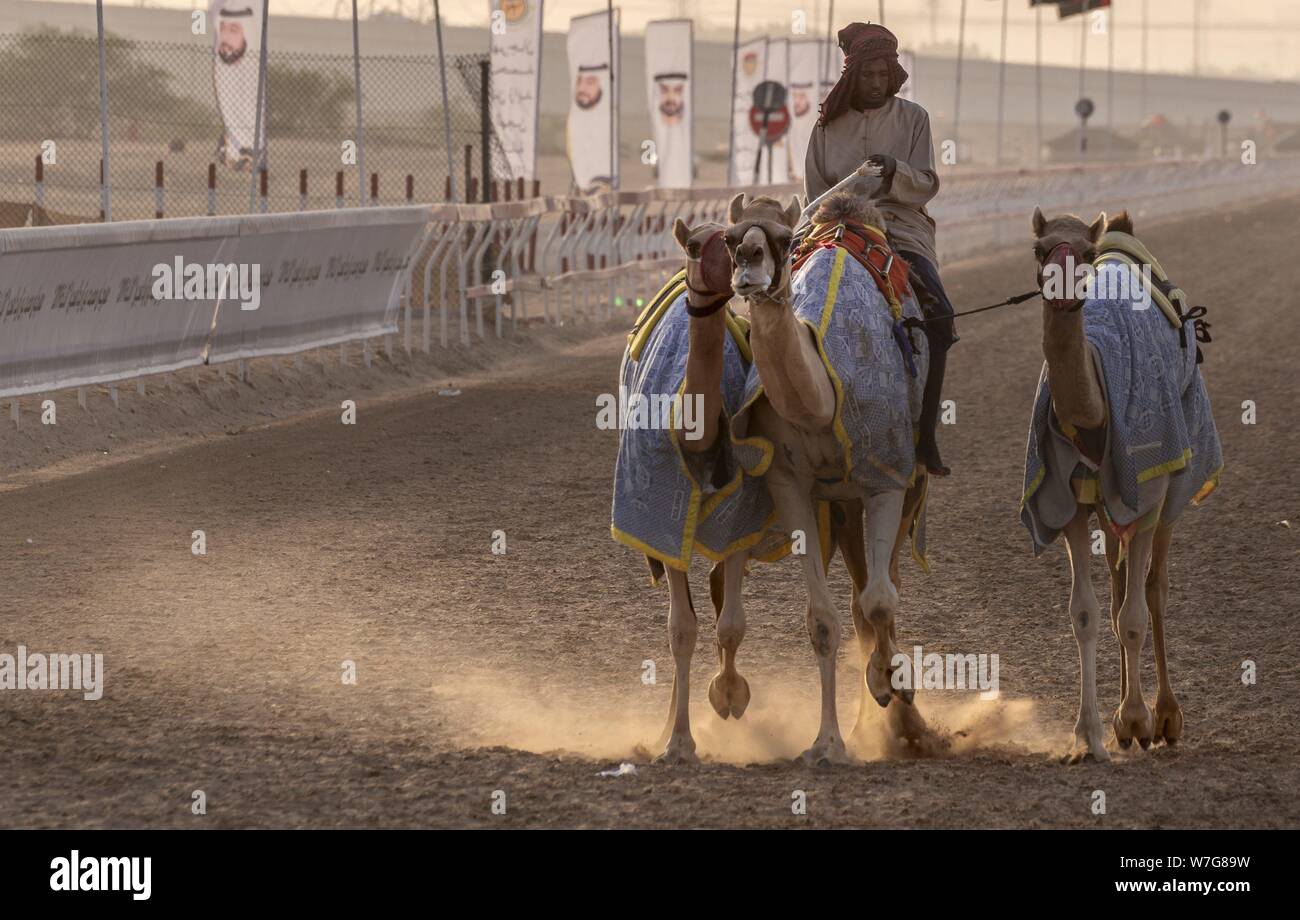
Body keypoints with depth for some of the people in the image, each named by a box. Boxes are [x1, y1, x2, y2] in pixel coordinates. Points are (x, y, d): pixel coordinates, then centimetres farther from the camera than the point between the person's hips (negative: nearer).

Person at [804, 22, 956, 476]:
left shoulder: (912, 118, 7)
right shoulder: (828, 125, 9)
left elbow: (926, 185, 1)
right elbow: (817, 193, 13)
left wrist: (895, 170, -19)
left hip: (902, 230, -1)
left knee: (937, 314, -25)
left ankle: (924, 433, -20)